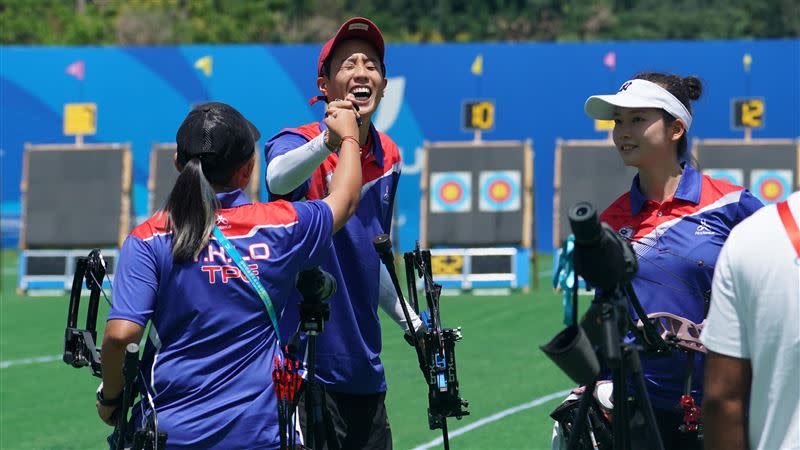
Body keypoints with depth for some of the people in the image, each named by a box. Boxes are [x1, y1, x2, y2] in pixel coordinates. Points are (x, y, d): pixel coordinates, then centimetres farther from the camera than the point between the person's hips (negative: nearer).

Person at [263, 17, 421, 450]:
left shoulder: (388, 157, 11)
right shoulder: (300, 142, -8)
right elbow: (279, 178, -35)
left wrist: (410, 321, 24)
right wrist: (330, 140, -52)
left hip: (364, 372, 6)